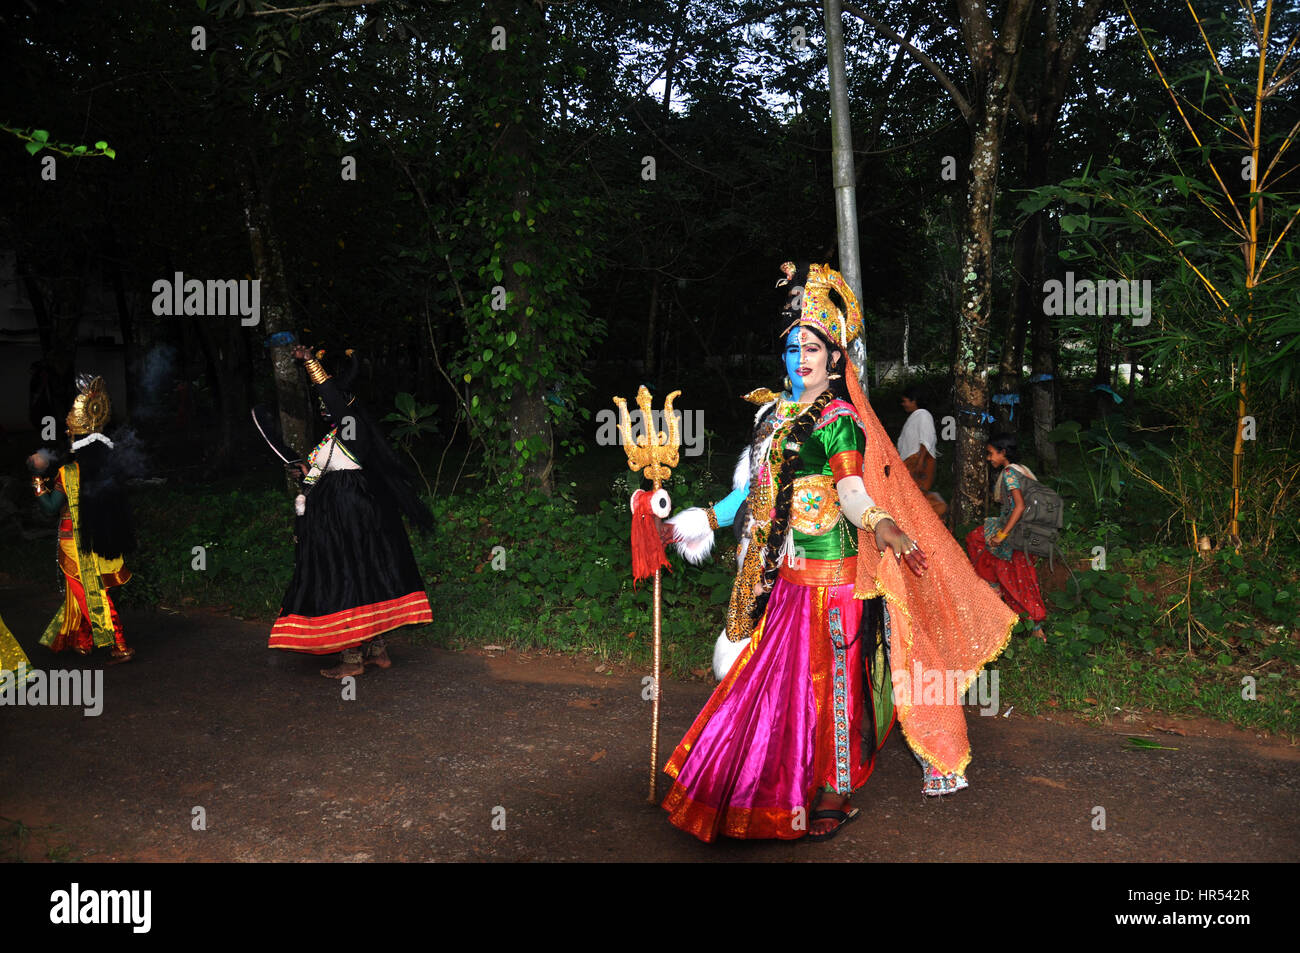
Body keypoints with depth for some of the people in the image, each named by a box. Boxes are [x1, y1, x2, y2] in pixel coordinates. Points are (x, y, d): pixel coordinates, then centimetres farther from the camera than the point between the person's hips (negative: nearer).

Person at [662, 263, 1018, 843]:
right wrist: (702, 521, 24)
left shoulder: (839, 420, -6)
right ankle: (777, 789, 26)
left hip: (828, 570, -7)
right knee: (772, 675, 12)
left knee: (826, 677, -2)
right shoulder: (772, 413, 15)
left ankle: (832, 796, 11)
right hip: (780, 572, 7)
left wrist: (882, 527, -36)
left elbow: (852, 493, -17)